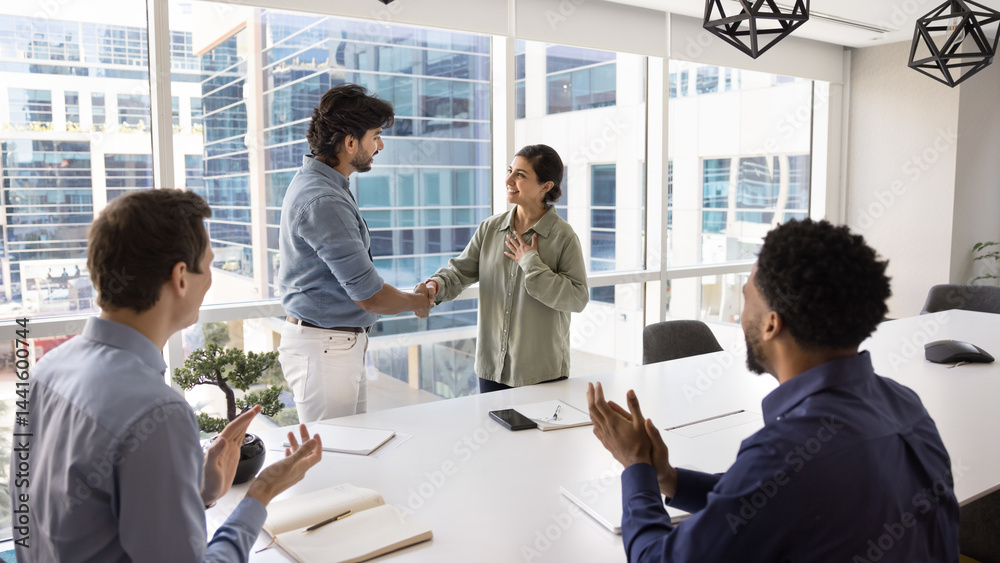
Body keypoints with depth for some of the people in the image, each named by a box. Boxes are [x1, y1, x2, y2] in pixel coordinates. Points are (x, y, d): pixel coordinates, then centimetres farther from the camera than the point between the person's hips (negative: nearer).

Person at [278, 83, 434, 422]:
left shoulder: (314, 180, 11)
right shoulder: (323, 201, -24)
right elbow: (369, 296, -23)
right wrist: (418, 302, -4)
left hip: (343, 343, 10)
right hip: (323, 349, -10)